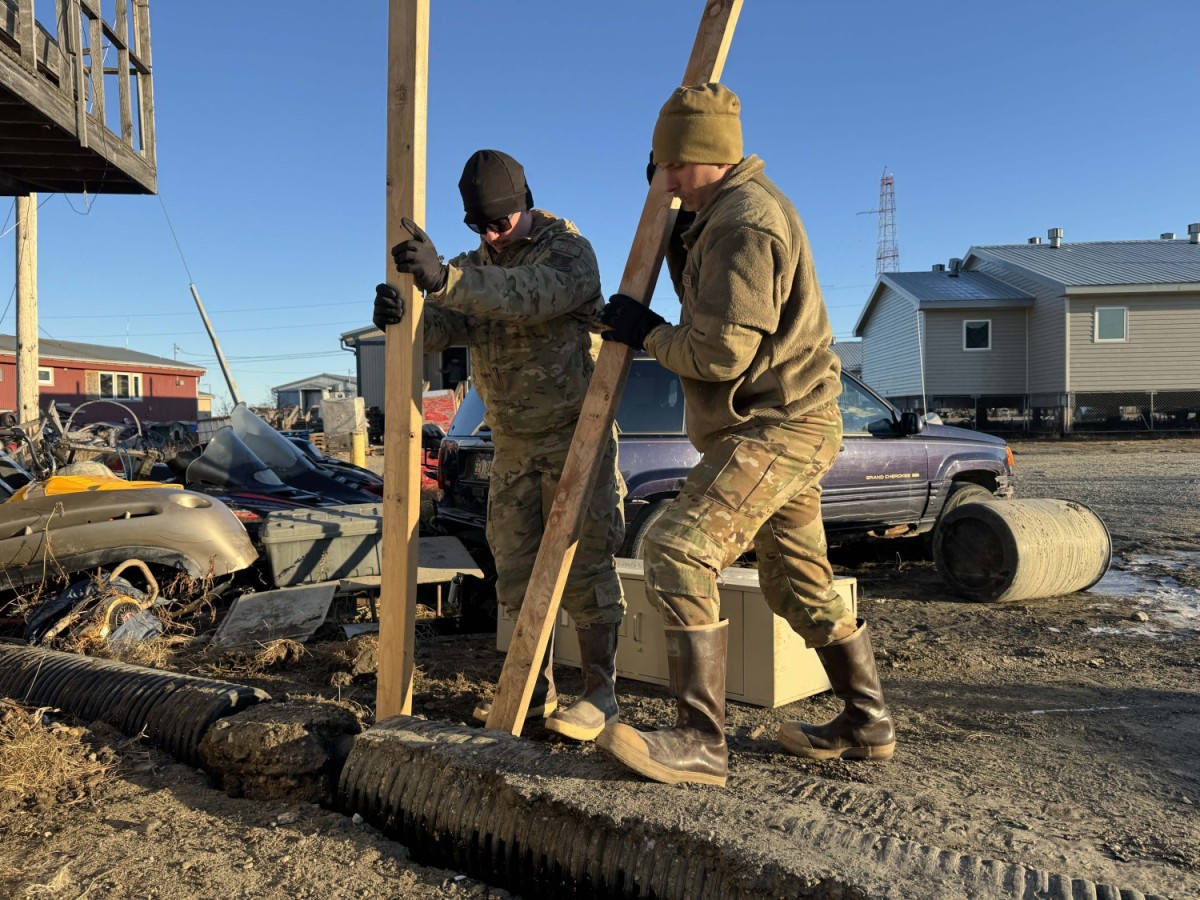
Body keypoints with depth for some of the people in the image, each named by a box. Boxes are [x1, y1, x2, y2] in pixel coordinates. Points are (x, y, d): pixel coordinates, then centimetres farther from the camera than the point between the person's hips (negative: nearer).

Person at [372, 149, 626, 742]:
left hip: (576, 434, -6)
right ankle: (534, 689, 22)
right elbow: (443, 327, -7)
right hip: (512, 442, 7)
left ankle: (600, 693, 7)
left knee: (584, 565, -4)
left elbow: (533, 295, -33)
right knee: (517, 568, 10)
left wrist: (445, 279, -46)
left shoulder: (568, 249, -10)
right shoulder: (474, 267, 9)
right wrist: (402, 315, -30)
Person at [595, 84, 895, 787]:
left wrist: (647, 333, -6)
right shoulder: (736, 212, 18)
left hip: (776, 427, -11)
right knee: (801, 585, 17)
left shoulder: (745, 217, -15)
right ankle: (869, 726, 30)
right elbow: (718, 314, 21)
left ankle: (702, 744, -16)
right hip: (785, 425, 11)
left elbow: (721, 353, -21)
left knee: (680, 552, -19)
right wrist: (680, 250, 14)